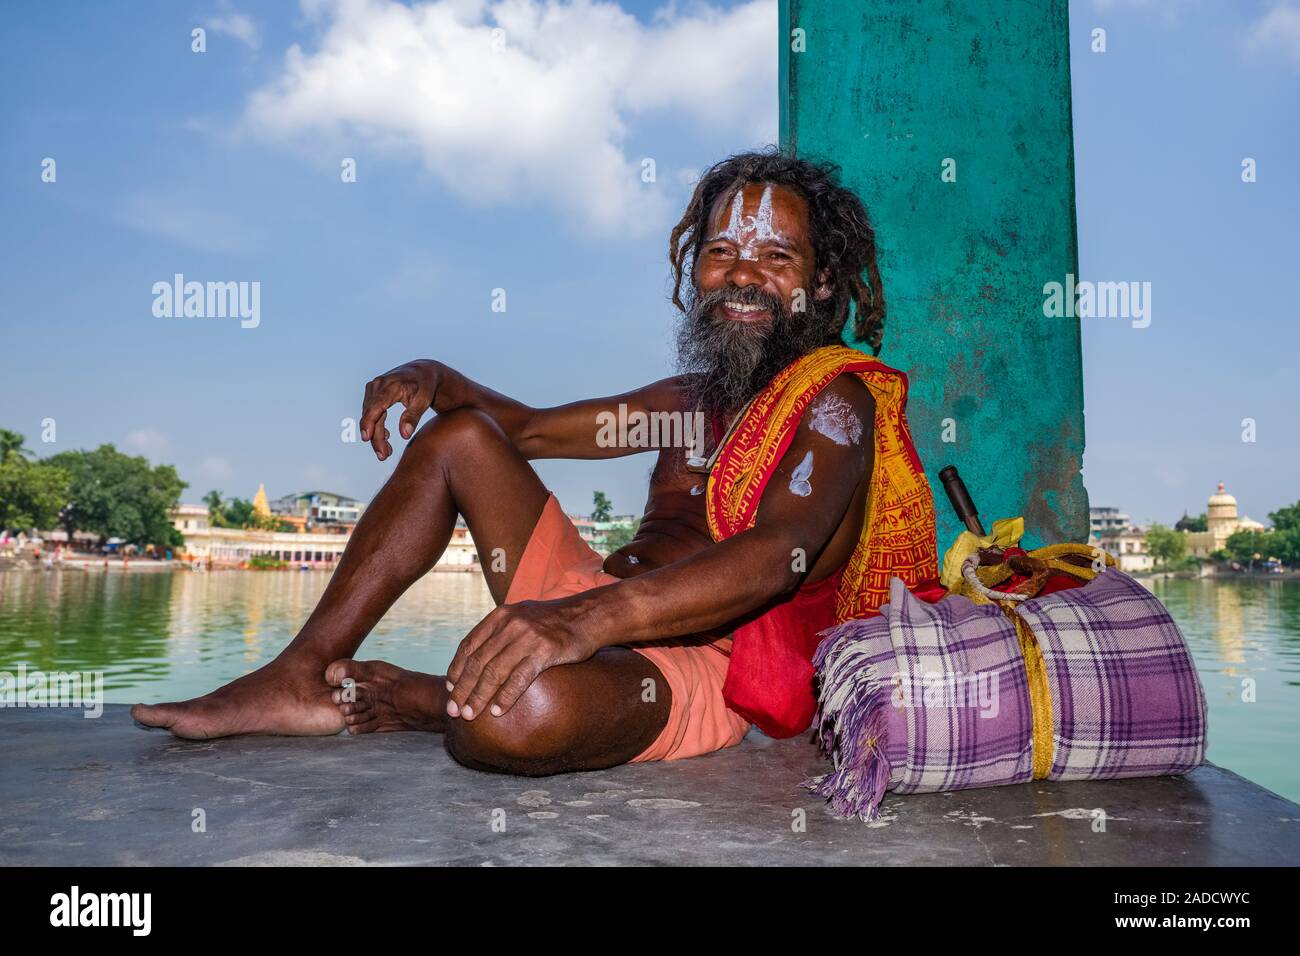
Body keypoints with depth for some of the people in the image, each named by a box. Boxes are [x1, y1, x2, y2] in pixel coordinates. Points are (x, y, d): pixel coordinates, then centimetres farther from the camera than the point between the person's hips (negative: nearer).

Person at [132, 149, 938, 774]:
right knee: (458, 435, 7)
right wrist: (435, 377, 1)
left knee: (524, 706, -42)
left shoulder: (835, 398, -9)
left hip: (702, 667, -8)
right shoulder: (693, 397, 16)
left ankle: (418, 703, -3)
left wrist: (588, 616, -43)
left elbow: (778, 555, -29)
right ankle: (300, 682, 4)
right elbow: (529, 426, 22)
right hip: (598, 610, 8)